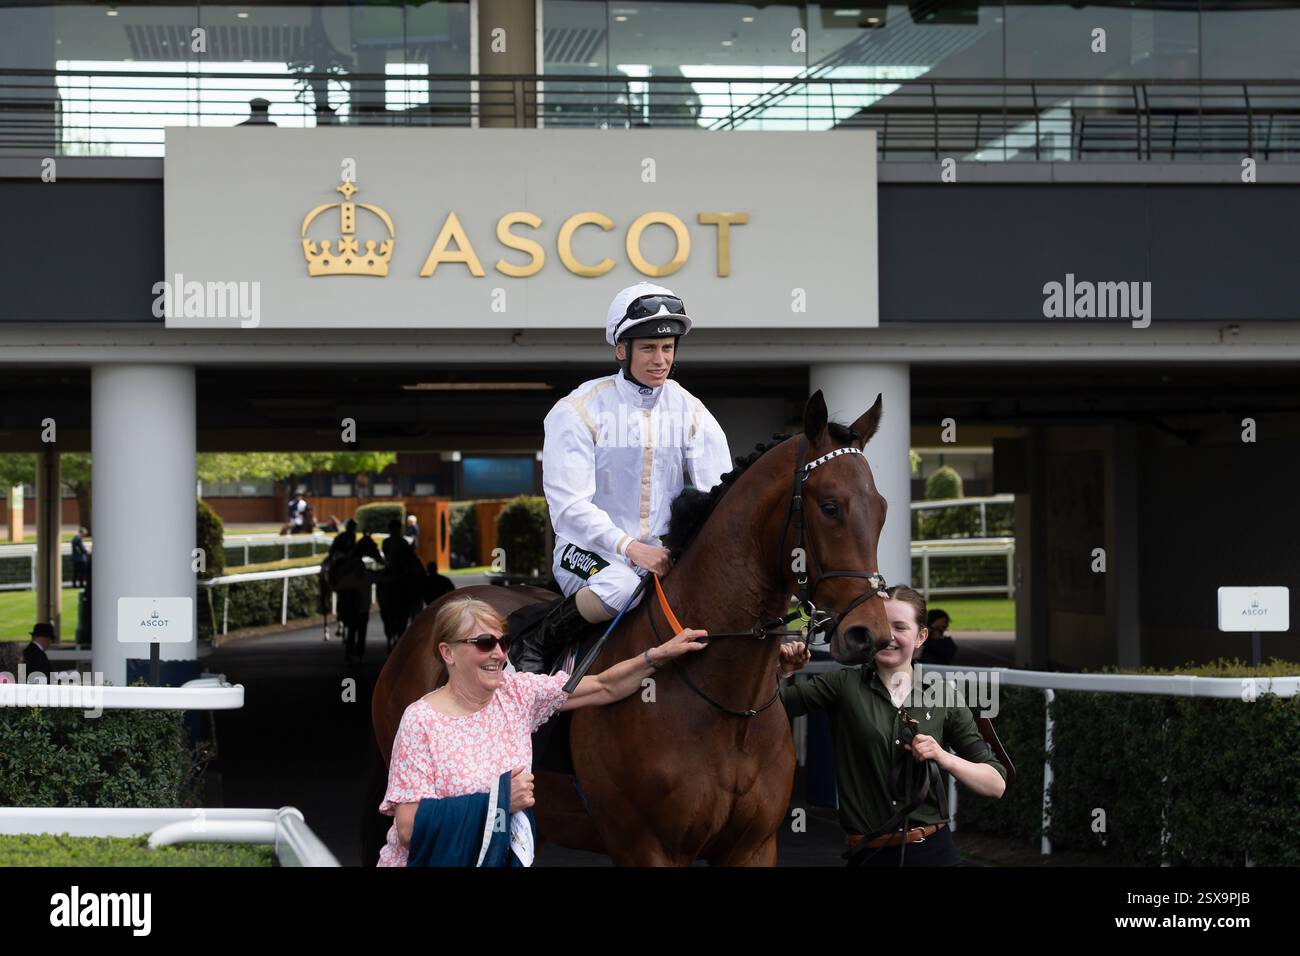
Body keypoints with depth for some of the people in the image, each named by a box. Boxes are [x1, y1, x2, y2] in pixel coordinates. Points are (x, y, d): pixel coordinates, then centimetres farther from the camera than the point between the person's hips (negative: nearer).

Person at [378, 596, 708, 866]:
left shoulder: (518, 694, 1)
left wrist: (660, 655, -10)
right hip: (431, 860, -5)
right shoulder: (421, 720, -14)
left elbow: (604, 688, 3)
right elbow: (408, 828, -20)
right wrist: (498, 801, -24)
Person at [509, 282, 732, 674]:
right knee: (622, 585, -37)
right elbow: (569, 505, -16)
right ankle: (536, 642, -17)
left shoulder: (690, 411, 5)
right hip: (589, 550, -5)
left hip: (664, 552, 5)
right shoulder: (578, 410, -8)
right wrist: (628, 547, -31)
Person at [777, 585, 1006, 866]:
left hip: (933, 851, 0)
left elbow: (996, 785, 0)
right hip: (868, 854, 0)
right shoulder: (845, 685, 0)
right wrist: (781, 671, -21)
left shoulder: (943, 698, 1)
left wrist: (944, 758, -16)